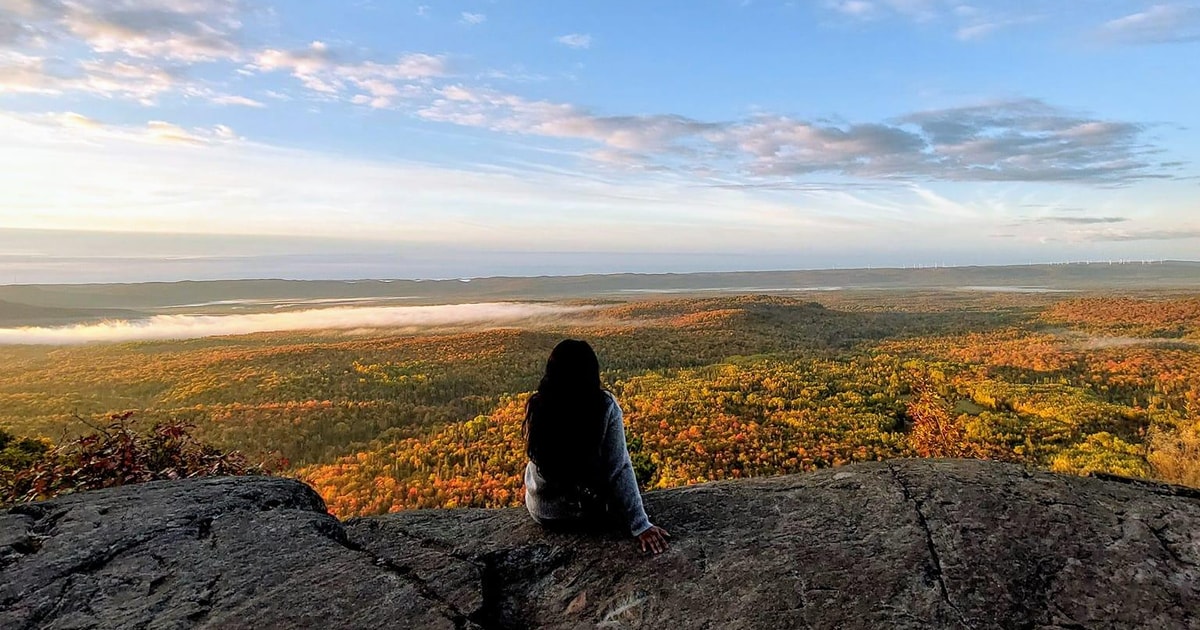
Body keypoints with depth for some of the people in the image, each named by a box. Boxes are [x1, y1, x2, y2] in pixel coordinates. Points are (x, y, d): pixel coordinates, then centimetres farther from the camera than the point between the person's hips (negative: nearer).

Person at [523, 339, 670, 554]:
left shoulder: (536, 406, -15)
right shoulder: (606, 407, -21)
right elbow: (619, 470, -21)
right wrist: (640, 524, -17)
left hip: (542, 511, 2)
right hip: (593, 512, -1)